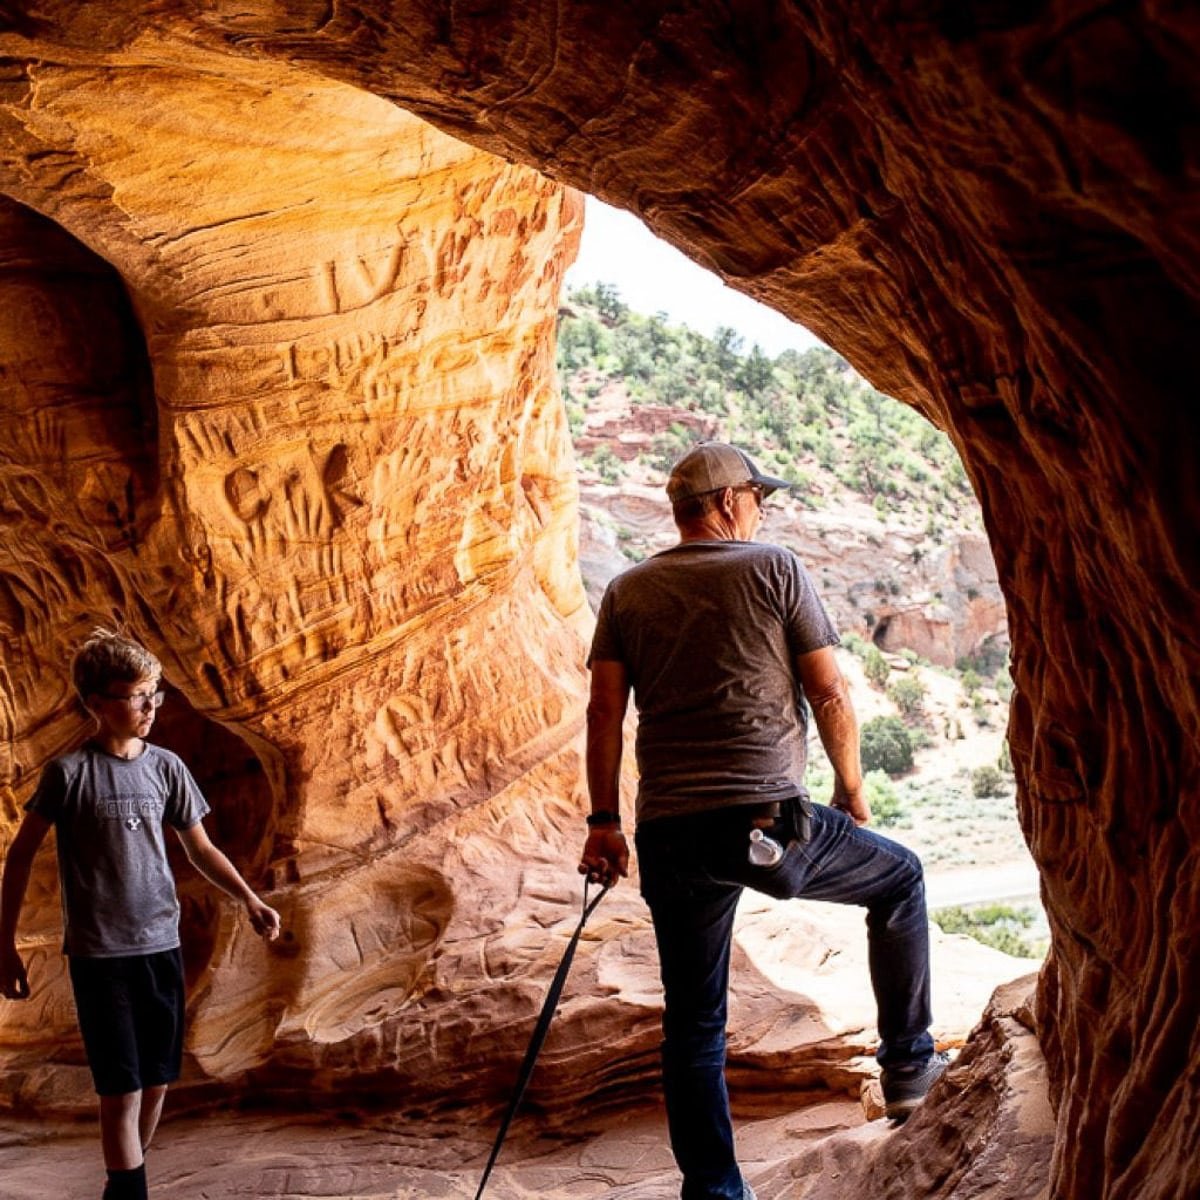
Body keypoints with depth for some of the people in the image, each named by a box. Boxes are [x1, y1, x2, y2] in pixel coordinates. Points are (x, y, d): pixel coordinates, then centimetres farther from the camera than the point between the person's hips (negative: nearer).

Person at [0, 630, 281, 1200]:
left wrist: (250, 901, -3)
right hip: (99, 955, -4)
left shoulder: (166, 767, 3)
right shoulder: (69, 773, -9)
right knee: (121, 1090, -6)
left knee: (156, 1082, 10)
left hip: (162, 946, 4)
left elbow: (201, 849, 11)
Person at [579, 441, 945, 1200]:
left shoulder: (627, 593, 10)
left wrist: (604, 820, 8)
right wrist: (851, 789, 12)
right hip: (771, 820, -3)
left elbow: (605, 711, 4)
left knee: (694, 1026, 14)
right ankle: (908, 1064, 31)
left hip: (670, 837, 3)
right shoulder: (776, 570, 1)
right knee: (899, 878, 25)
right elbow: (831, 696, -1)